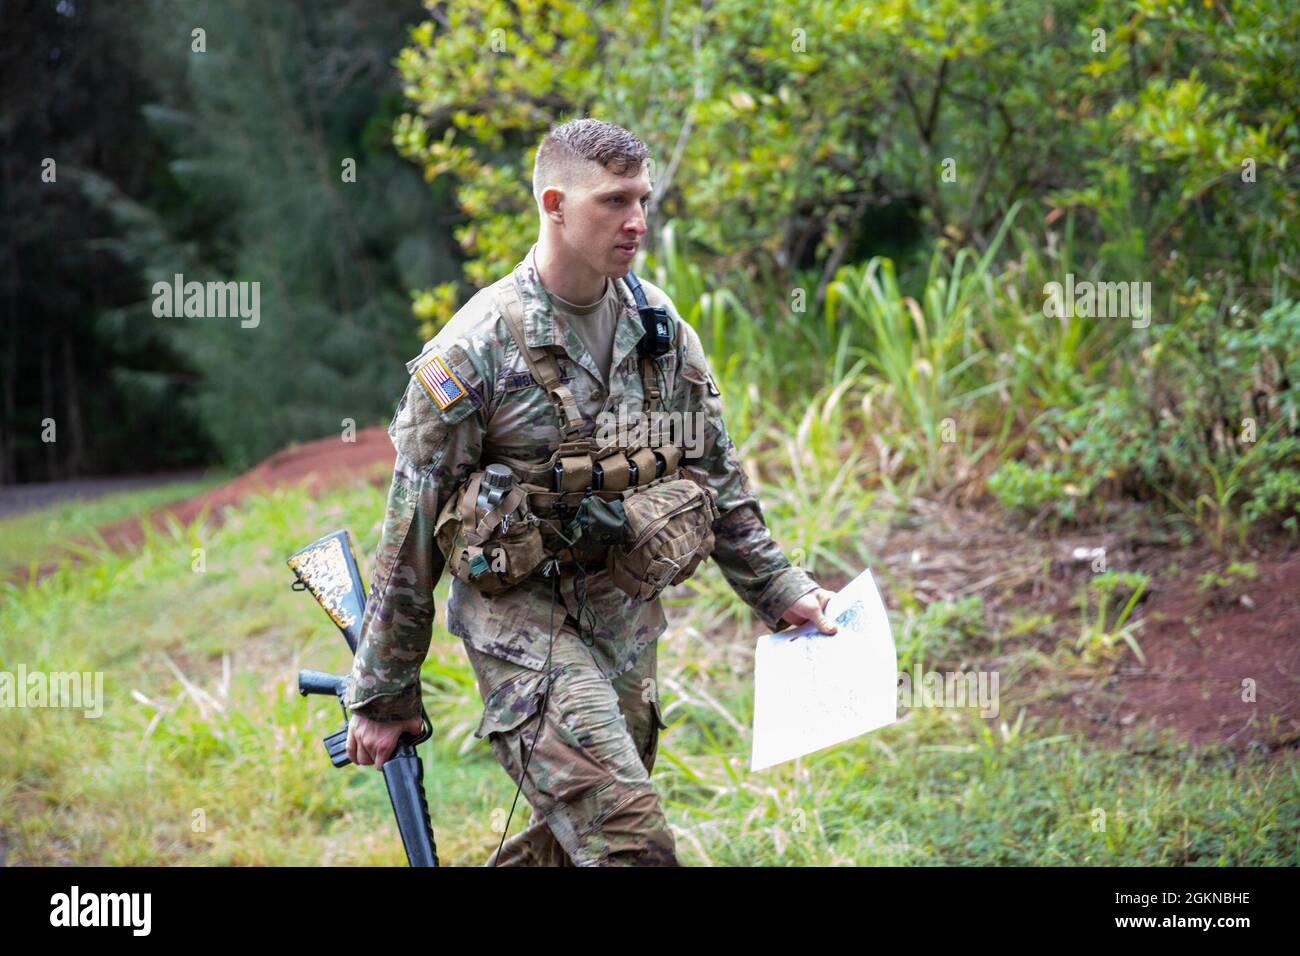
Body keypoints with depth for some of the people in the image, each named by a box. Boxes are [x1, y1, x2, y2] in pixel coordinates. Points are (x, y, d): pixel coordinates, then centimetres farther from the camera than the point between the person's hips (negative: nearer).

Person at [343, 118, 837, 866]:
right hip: (521, 615, -6)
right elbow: (414, 529, -8)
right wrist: (383, 693, -4)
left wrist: (779, 589, 14)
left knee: (569, 839, 11)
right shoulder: (474, 349, -13)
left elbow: (715, 475, 16)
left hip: (625, 618, 6)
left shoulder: (657, 322, 4)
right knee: (633, 842, -18)